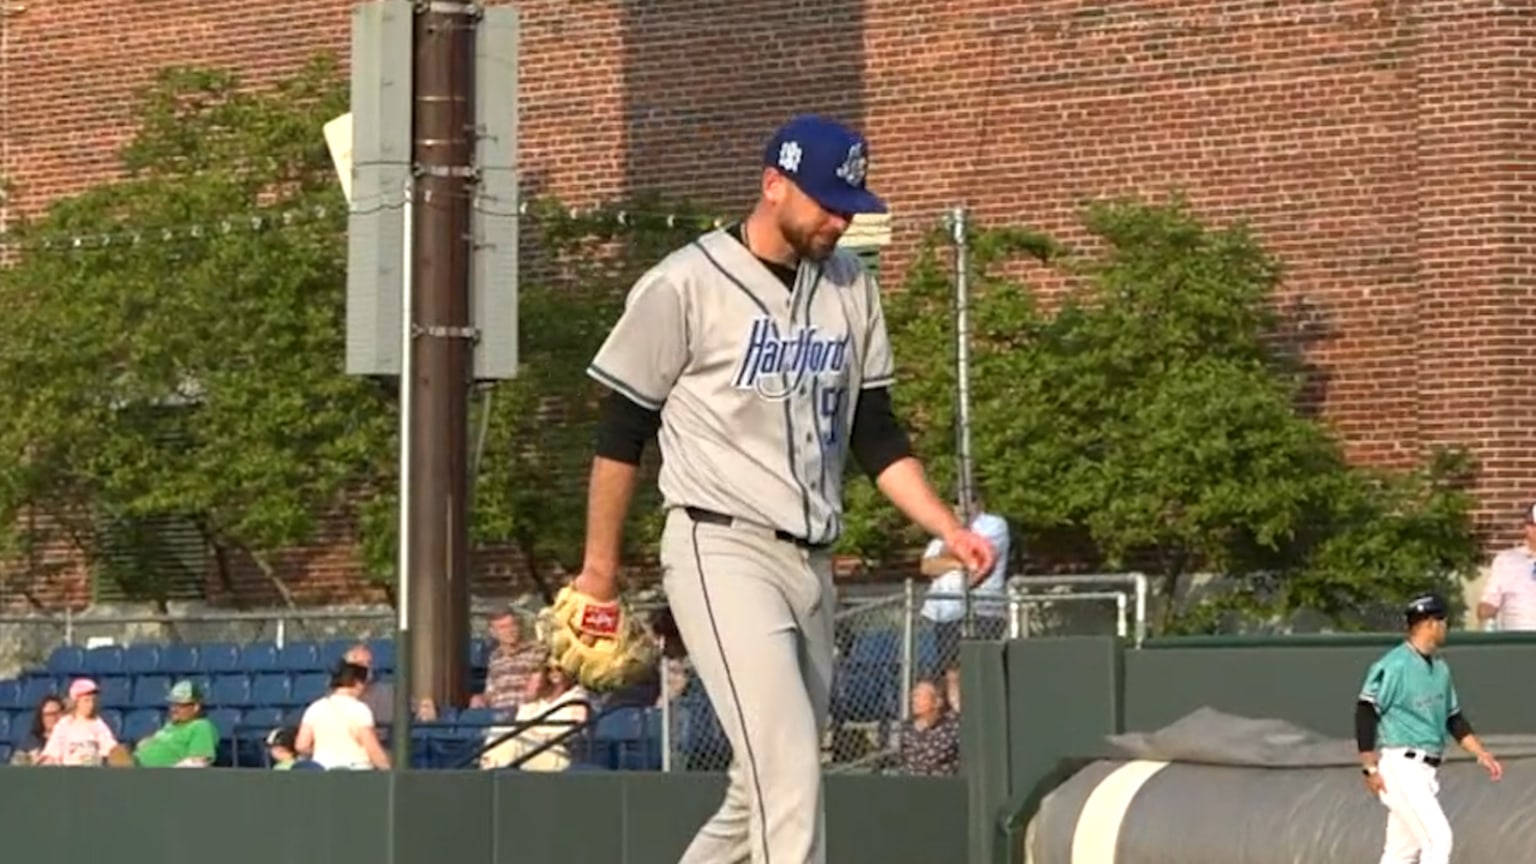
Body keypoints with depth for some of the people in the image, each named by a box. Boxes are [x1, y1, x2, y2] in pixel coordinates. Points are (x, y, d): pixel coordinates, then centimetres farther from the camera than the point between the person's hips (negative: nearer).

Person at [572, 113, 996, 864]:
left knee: (767, 790, 9)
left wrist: (947, 528, 2)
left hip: (811, 562, 7)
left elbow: (874, 431, 14)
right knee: (789, 772, -18)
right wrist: (599, 568, 0)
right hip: (724, 553, -7)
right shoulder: (686, 285, -7)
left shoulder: (850, 286, 11)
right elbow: (621, 430, -2)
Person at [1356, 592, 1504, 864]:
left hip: (1425, 770, 9)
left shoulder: (1440, 668, 15)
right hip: (1400, 767, -9)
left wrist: (1480, 753, 15)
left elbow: (1454, 718, 24)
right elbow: (1365, 712, -14)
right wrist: (1370, 768, -17)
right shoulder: (1394, 665, -12)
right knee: (1438, 838, -15)